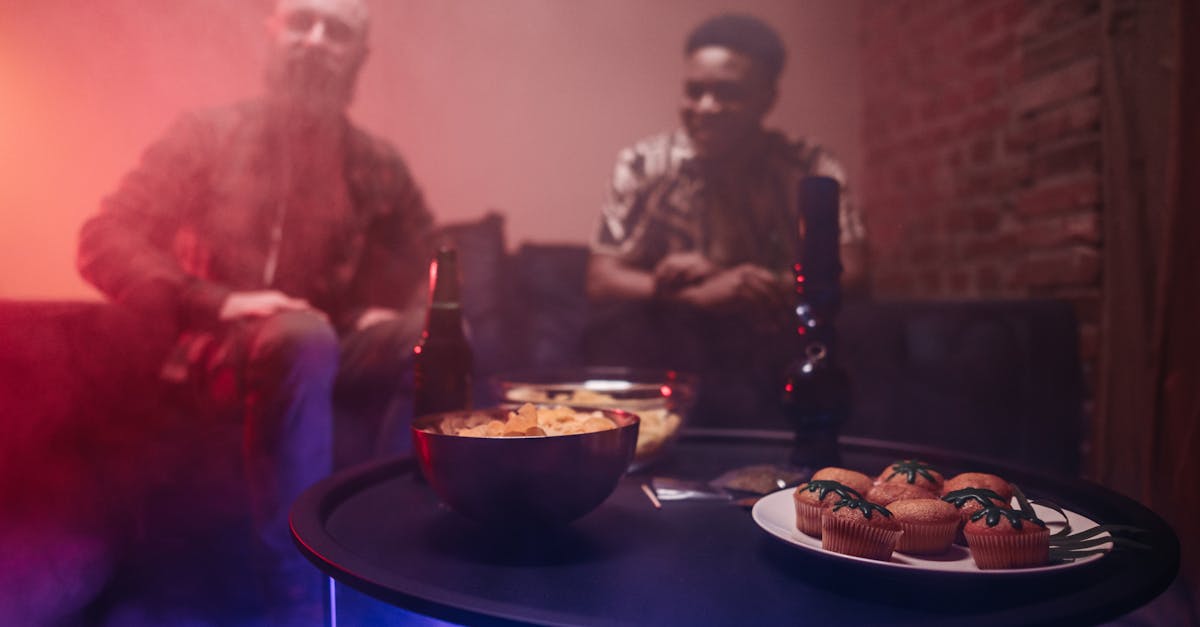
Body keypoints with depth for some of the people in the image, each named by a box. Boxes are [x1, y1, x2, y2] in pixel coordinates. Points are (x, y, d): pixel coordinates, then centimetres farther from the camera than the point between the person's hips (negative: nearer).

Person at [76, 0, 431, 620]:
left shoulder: (378, 164, 7)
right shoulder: (209, 135, 0)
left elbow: (426, 268, 13)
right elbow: (104, 241, -6)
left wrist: (390, 311, -10)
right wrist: (218, 303, -22)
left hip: (337, 356, 3)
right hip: (223, 353, -2)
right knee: (304, 335, -37)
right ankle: (293, 590, -30)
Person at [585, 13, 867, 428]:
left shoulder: (811, 168, -3)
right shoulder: (645, 166, -5)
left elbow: (847, 274, -13)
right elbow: (600, 280, -11)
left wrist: (711, 272, -22)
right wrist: (700, 294, -31)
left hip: (778, 353, 1)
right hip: (678, 347, -1)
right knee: (616, 328, -29)